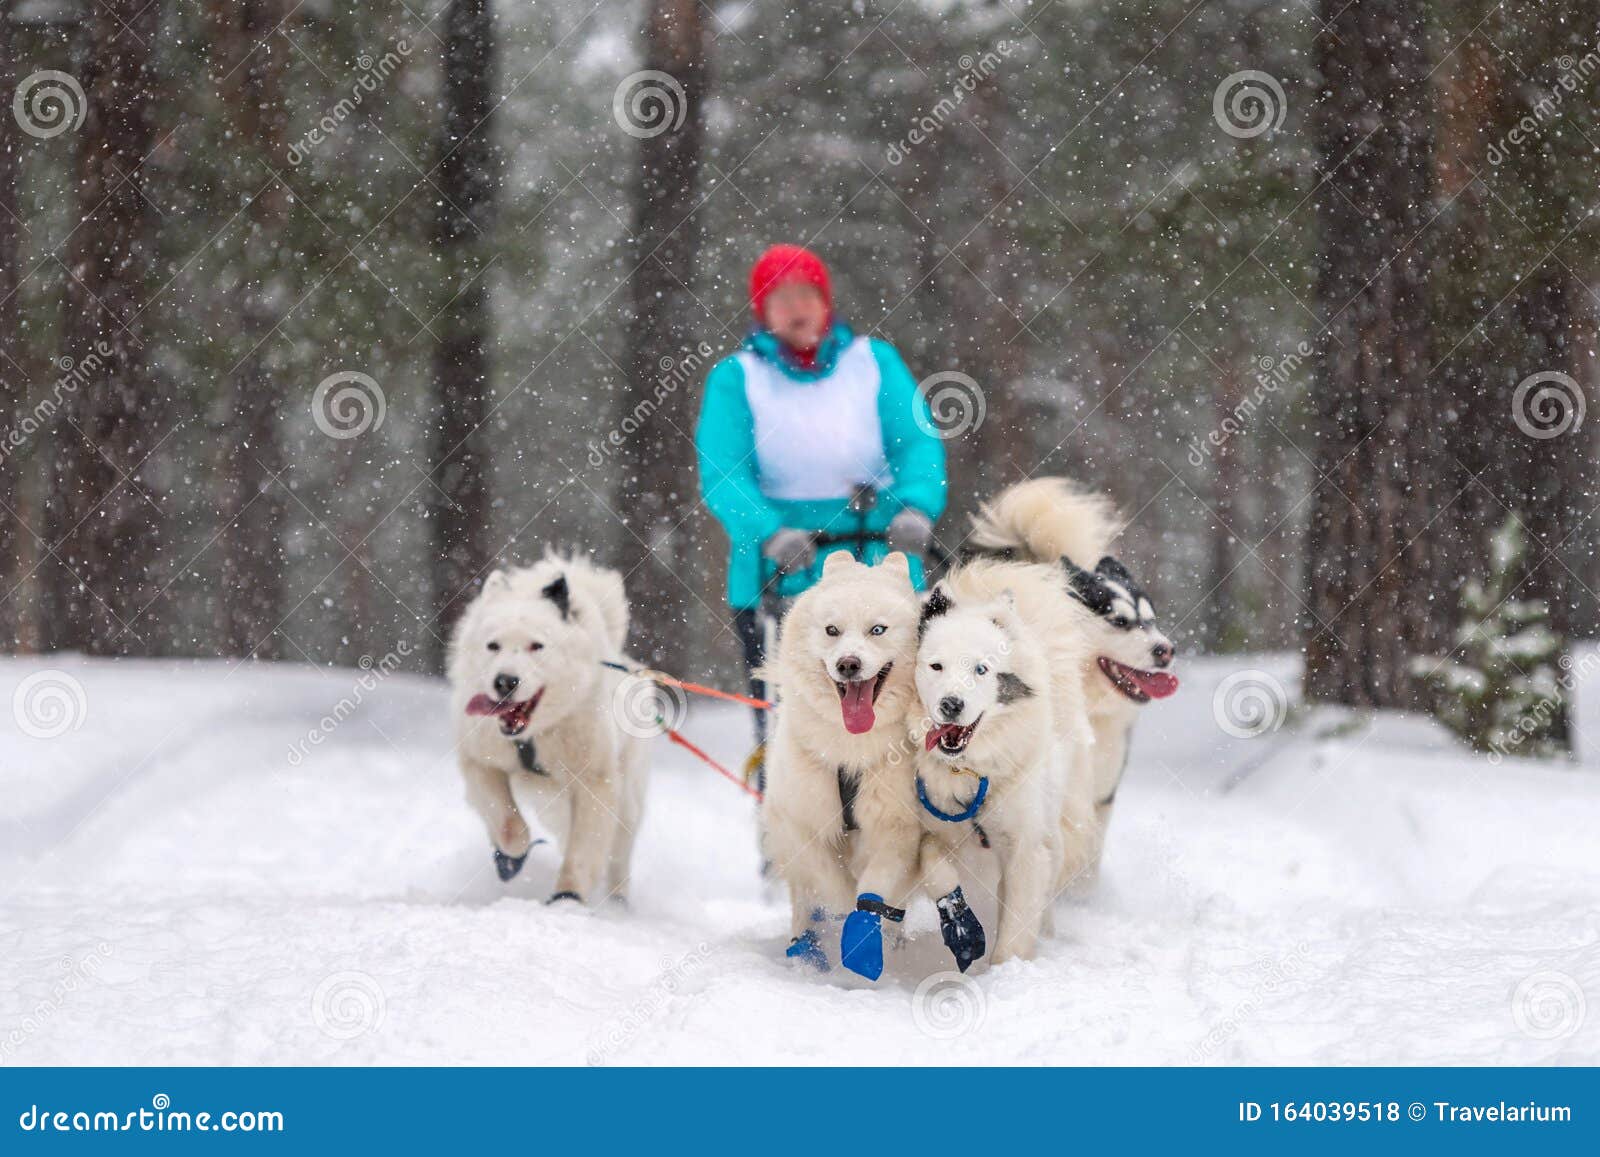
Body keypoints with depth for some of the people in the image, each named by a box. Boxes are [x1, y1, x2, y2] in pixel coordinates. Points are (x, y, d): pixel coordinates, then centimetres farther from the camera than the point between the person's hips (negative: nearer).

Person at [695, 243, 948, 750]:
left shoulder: (875, 362, 11)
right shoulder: (735, 378, 6)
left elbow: (919, 444, 2)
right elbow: (722, 475, -6)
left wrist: (916, 508, -20)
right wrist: (770, 533, -25)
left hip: (877, 558, 1)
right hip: (778, 571, -1)